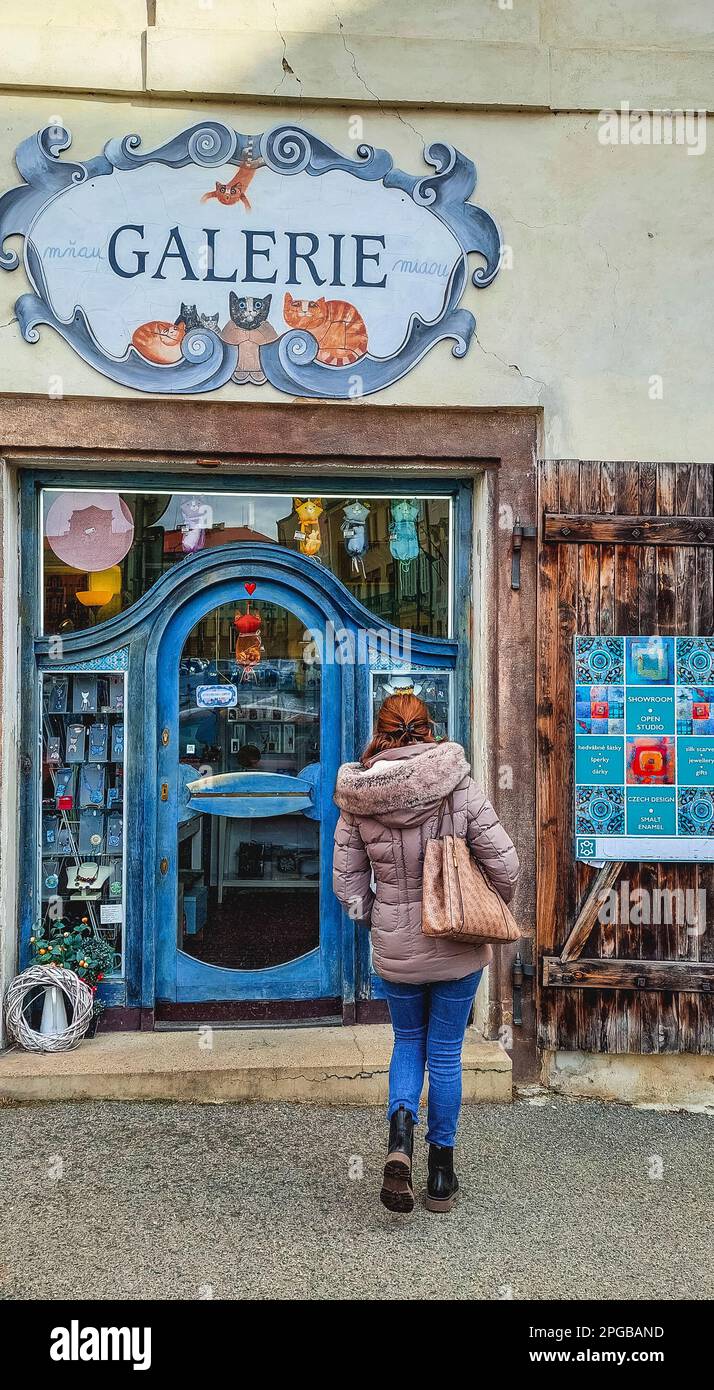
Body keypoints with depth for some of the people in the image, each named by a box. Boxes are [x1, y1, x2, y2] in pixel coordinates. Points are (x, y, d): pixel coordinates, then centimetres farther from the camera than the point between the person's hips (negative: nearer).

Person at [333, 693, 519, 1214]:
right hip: (458, 945, -1)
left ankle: (400, 1138, 0)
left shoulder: (358, 797, -7)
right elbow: (504, 862, -11)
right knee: (445, 1053, 14)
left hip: (394, 948, 1)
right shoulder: (458, 784, -12)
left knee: (408, 1041, 23)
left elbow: (346, 882, -1)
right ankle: (442, 1171, 26)